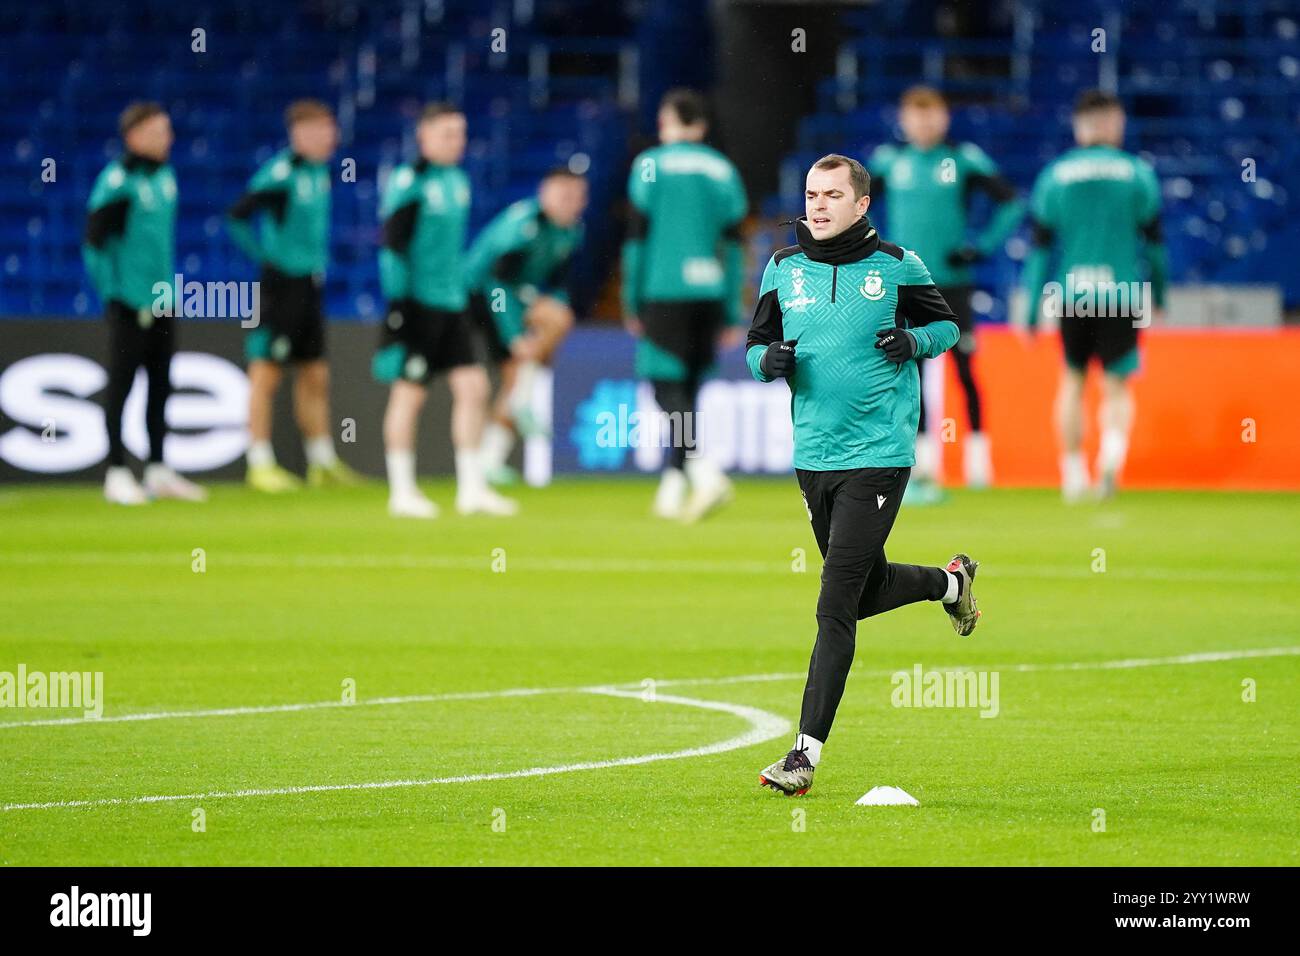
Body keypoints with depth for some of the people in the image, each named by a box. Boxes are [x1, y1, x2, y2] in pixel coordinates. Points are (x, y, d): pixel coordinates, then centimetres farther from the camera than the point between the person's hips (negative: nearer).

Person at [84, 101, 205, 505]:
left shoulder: (164, 177, 10)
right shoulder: (118, 181, -14)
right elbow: (94, 240, -15)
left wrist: (167, 284, 17)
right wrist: (113, 289, -15)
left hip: (162, 301, 8)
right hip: (129, 301, -8)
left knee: (161, 383, 12)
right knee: (122, 382, -2)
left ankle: (158, 471, 20)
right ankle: (117, 474, 3)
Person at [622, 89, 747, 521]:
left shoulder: (651, 165, 0)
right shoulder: (722, 170, 11)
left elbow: (637, 235, -2)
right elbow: (732, 243, 10)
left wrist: (631, 302, 4)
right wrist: (732, 313, 13)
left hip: (664, 291, -4)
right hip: (708, 292, 4)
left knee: (668, 387, -7)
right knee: (687, 387, 12)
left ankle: (704, 470, -27)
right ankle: (672, 489, 15)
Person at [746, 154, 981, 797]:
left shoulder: (897, 266, -4)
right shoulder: (783, 269, 5)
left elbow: (946, 325, 9)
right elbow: (756, 345, 14)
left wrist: (913, 342, -12)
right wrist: (769, 360, -9)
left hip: (878, 456, -5)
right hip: (813, 454, 5)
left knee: (835, 608, -11)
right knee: (864, 591, 19)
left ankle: (807, 752, -11)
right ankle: (949, 581, 50)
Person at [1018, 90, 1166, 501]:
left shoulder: (1053, 176, 3)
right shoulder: (1137, 173, 0)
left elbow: (1040, 247, 3)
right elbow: (1154, 241, 6)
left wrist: (1030, 311, 7)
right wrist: (1159, 293, 21)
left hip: (1071, 295, 1)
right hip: (1123, 295, -1)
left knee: (1073, 381, 18)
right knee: (1117, 386, 5)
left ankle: (1073, 471, 21)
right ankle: (1113, 447, -23)